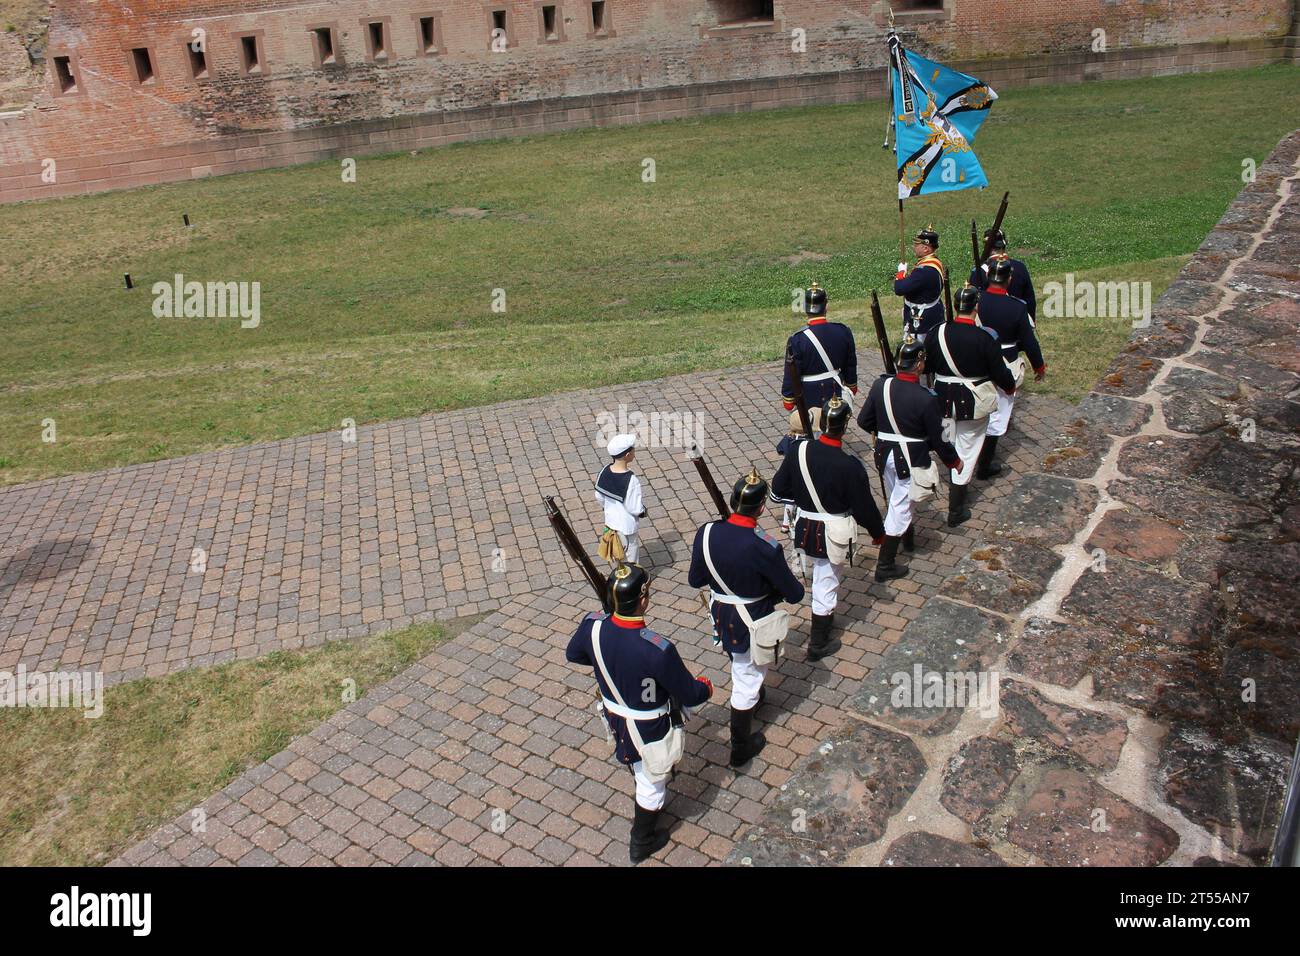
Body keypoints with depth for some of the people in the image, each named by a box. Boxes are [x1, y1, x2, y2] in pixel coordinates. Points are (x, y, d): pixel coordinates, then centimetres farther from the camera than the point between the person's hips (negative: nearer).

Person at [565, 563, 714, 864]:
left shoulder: (592, 626, -24)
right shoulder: (658, 650, -40)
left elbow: (573, 655, 0)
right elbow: (690, 696, -26)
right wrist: (706, 686, -2)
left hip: (614, 717, 5)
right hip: (650, 729, -5)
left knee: (639, 768, 38)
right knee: (652, 785, 24)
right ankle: (641, 844, 46)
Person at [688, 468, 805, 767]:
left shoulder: (706, 533, -19)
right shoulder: (765, 547, -32)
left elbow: (695, 580, -5)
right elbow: (795, 594, -19)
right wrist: (772, 588, 2)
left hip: (720, 616, 5)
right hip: (752, 624, -5)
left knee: (742, 667, 33)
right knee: (747, 680, 15)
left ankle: (753, 698, 63)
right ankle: (740, 749, 31)